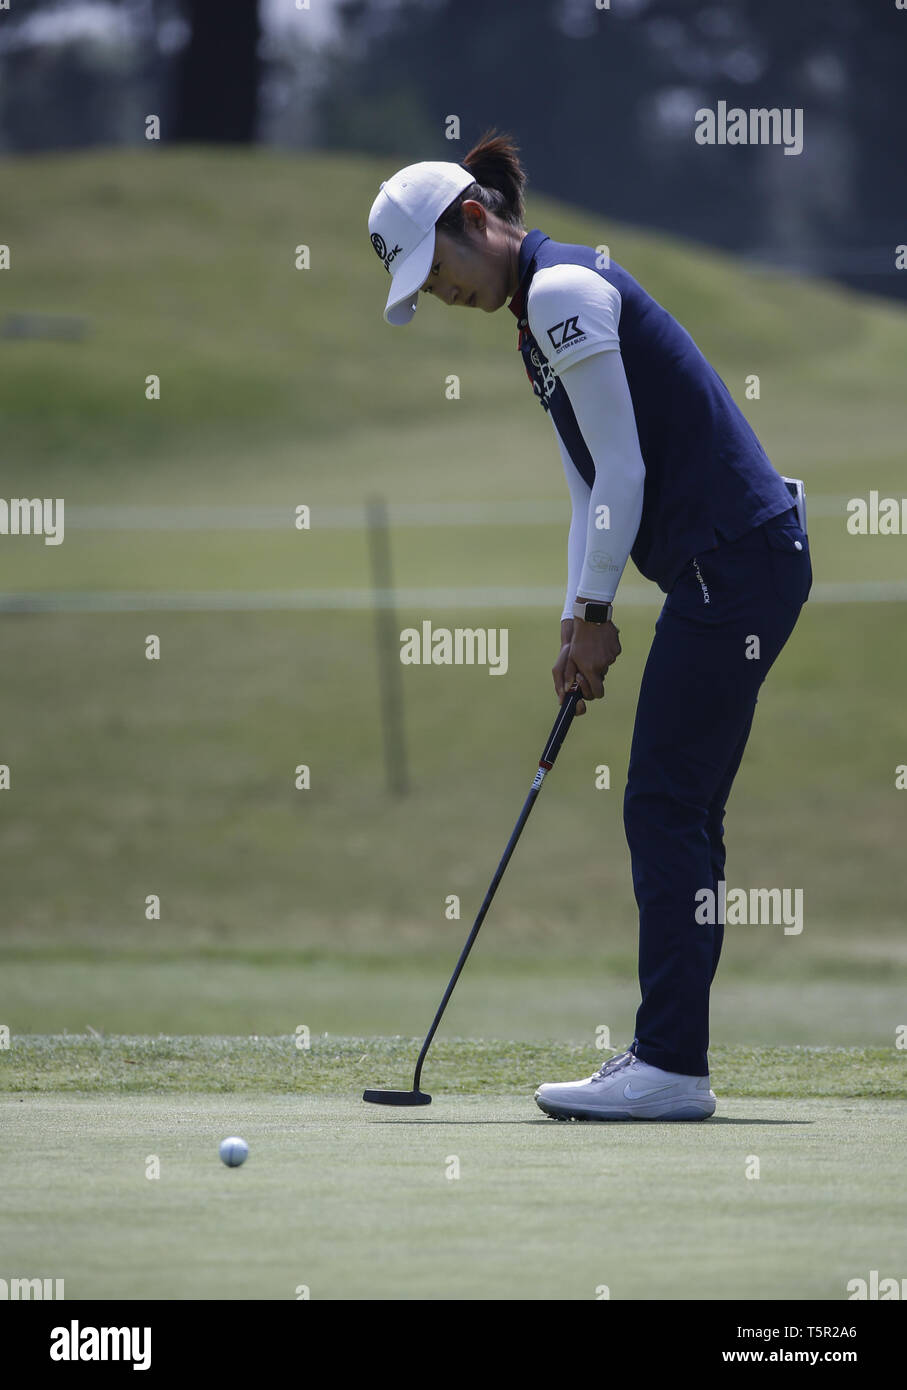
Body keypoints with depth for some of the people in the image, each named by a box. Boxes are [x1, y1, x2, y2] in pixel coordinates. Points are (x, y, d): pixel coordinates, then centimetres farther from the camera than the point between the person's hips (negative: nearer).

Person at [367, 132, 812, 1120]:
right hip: (737, 563, 10)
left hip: (734, 562, -10)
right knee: (675, 816, 9)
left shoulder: (563, 289, -11)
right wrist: (583, 620, 12)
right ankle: (667, 1057, 10)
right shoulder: (542, 314, 20)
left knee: (665, 809, -9)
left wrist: (594, 612, -8)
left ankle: (671, 1066, -10)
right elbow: (593, 488, 21)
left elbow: (623, 470, -14)